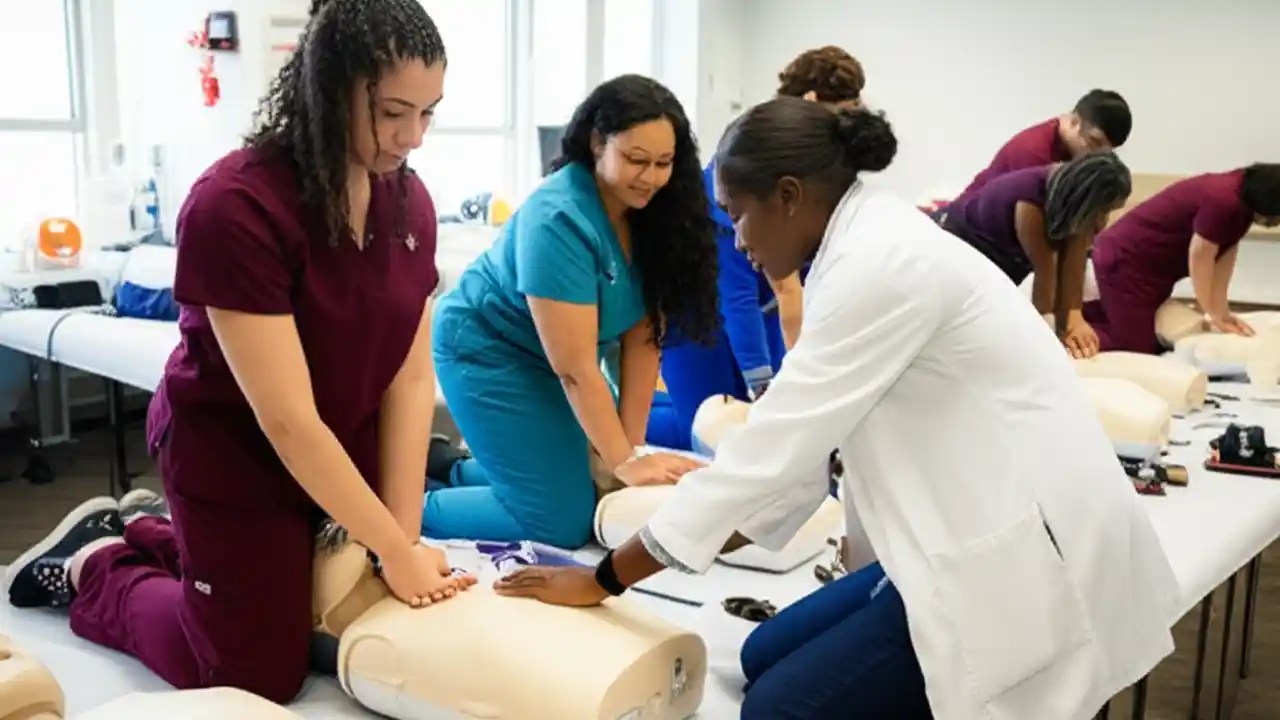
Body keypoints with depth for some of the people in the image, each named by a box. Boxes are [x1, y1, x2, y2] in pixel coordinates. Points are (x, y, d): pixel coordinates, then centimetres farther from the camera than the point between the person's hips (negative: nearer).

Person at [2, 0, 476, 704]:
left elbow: (410, 378, -10)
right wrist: (396, 553, -24)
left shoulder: (408, 200, -9)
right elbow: (287, 420, -29)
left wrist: (405, 536, -15)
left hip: (347, 456, 7)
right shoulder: (234, 206, -29)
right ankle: (93, 568, 29)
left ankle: (142, 533, 38)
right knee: (261, 674, 6)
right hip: (235, 457, -6)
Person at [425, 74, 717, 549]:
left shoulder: (653, 211, -9)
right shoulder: (558, 221, -30)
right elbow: (574, 367, -29)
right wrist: (624, 461, -25)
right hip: (488, 351, -8)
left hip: (545, 361, 8)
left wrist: (632, 448, -14)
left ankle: (453, 473, 22)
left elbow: (642, 336, -11)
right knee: (564, 522, -10)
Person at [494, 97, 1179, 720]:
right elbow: (799, 450, 12)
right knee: (768, 658, 7)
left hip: (1029, 559, -9)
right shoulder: (868, 250, 10)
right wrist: (655, 551, 12)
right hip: (977, 539, 9)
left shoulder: (880, 261, -20)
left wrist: (606, 579, -10)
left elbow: (774, 445, -20)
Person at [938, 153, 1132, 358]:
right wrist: (1045, 322, -24)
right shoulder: (1030, 203, -40)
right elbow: (1044, 269, -33)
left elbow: (1073, 263, -24)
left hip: (1004, 253, 7)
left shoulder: (1076, 192, -21)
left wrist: (1073, 318, -31)